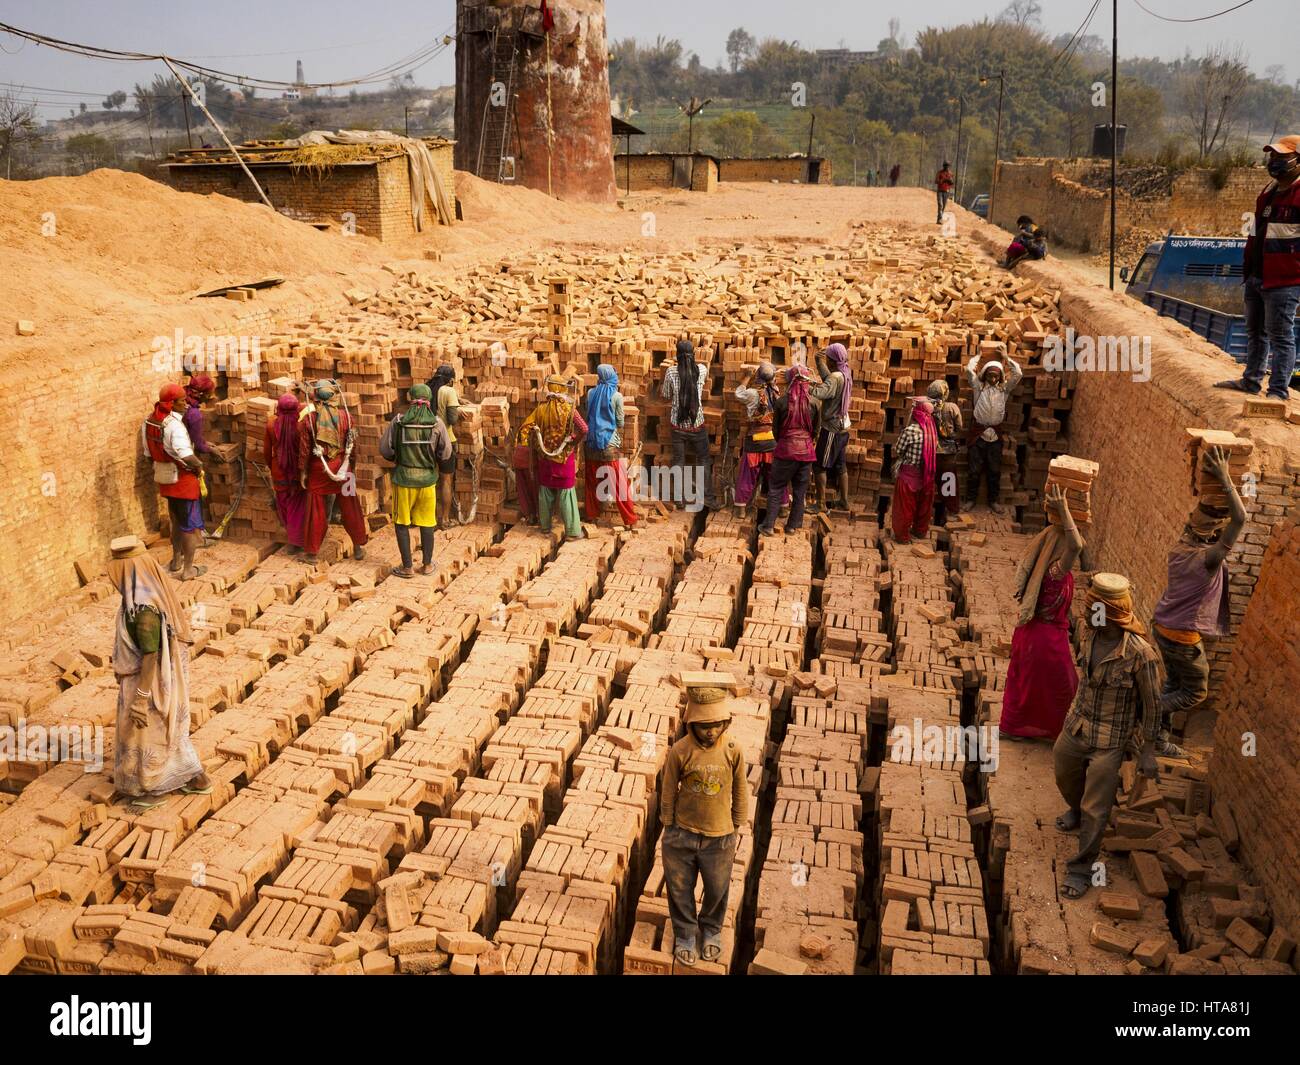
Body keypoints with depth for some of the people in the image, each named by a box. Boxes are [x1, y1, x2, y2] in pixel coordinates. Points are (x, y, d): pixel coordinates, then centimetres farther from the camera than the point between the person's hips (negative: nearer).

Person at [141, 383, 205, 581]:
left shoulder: (149, 421, 2)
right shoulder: (174, 425, -26)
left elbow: (147, 451, 12)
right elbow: (185, 453, -37)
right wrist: (199, 466, -20)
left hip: (164, 477, 8)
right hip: (183, 478, -8)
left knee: (177, 520, 25)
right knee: (191, 525, 4)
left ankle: (176, 560, 38)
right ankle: (188, 569, 9)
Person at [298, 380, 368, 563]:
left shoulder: (309, 420, -9)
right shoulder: (345, 416, -7)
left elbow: (304, 449, -5)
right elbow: (352, 444, -1)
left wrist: (303, 471, 4)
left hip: (318, 469, 0)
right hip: (342, 467, 1)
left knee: (317, 512, 8)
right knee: (349, 508, 13)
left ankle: (312, 552, 14)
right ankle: (358, 547, 21)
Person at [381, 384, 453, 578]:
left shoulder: (399, 421, -10)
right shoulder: (437, 423, -8)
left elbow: (385, 449, -6)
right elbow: (445, 453, -3)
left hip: (404, 478, -1)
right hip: (428, 479, 1)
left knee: (401, 523, 12)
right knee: (427, 523, 15)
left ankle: (407, 567, 14)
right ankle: (427, 564, 23)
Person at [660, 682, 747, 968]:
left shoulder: (733, 751, -14)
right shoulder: (679, 751, -18)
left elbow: (740, 793, 0)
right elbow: (668, 794, -4)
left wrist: (736, 829, 7)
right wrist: (669, 830, 3)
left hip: (719, 837, 1)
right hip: (681, 836, -1)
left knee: (717, 891, 19)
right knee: (680, 890, 17)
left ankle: (711, 930, 48)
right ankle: (685, 934, 42)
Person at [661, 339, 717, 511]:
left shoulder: (671, 371, -10)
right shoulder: (702, 369, -6)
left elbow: (666, 395, 2)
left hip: (677, 424, 0)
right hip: (696, 423, 0)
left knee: (679, 461, 10)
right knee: (703, 460, 12)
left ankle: (680, 498, 15)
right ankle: (708, 497, 10)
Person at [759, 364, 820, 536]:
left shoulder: (781, 402, -8)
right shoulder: (815, 403, -3)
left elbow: (775, 428, 3)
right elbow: (816, 430, 8)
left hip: (786, 450, -2)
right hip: (807, 451, 2)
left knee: (776, 488, 7)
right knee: (800, 490, 12)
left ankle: (769, 525, 6)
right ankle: (793, 525, 19)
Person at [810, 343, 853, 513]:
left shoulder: (835, 378, -23)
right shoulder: (845, 374, 4)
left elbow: (818, 392, -38)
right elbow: (828, 381, 18)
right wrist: (821, 364, 16)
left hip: (832, 428, -9)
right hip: (843, 426, 9)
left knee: (820, 465, 0)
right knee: (840, 465, 17)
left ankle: (821, 503, 3)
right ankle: (844, 501, 24)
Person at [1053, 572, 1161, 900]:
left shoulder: (1139, 654, -26)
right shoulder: (1090, 636, -8)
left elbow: (1151, 704, -13)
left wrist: (1148, 750, -6)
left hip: (1109, 741, -6)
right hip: (1075, 726, 6)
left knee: (1095, 810, 2)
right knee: (1065, 777, 28)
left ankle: (1081, 870, 20)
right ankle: (1076, 812, 61)